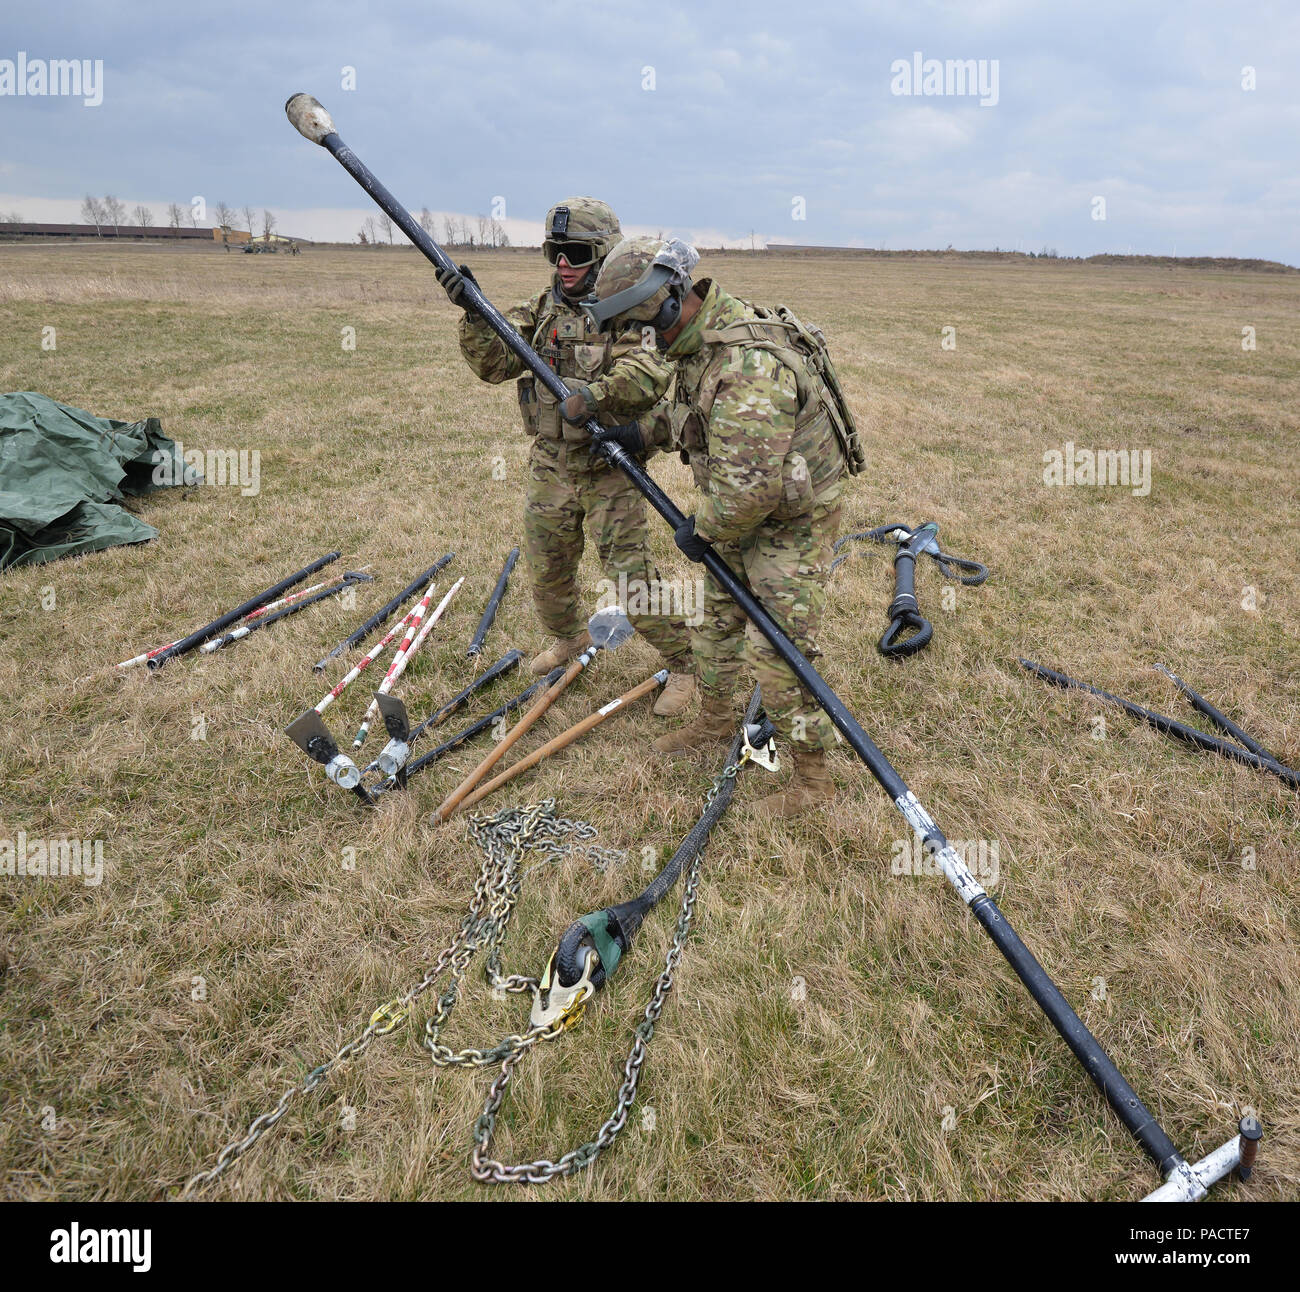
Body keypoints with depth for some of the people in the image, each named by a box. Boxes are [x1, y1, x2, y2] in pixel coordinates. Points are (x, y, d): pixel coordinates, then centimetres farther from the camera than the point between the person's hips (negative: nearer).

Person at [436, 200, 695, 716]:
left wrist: (596, 393, -42)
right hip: (549, 466, 6)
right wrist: (474, 313, -16)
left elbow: (651, 371, -27)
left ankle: (683, 664, 11)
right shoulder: (540, 310, 9)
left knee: (632, 576, -8)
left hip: (608, 467, -5)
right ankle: (571, 639, 45)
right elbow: (495, 363, -1)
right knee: (546, 574, 17)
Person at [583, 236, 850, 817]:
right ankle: (715, 720, 43)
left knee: (776, 648, -6)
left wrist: (702, 531, -19)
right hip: (742, 513, 10)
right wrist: (641, 432, 7)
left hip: (791, 519, -10)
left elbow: (750, 485, -35)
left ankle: (813, 775, 11)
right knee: (718, 619, 21)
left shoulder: (747, 366, -34)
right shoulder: (701, 338, -1)